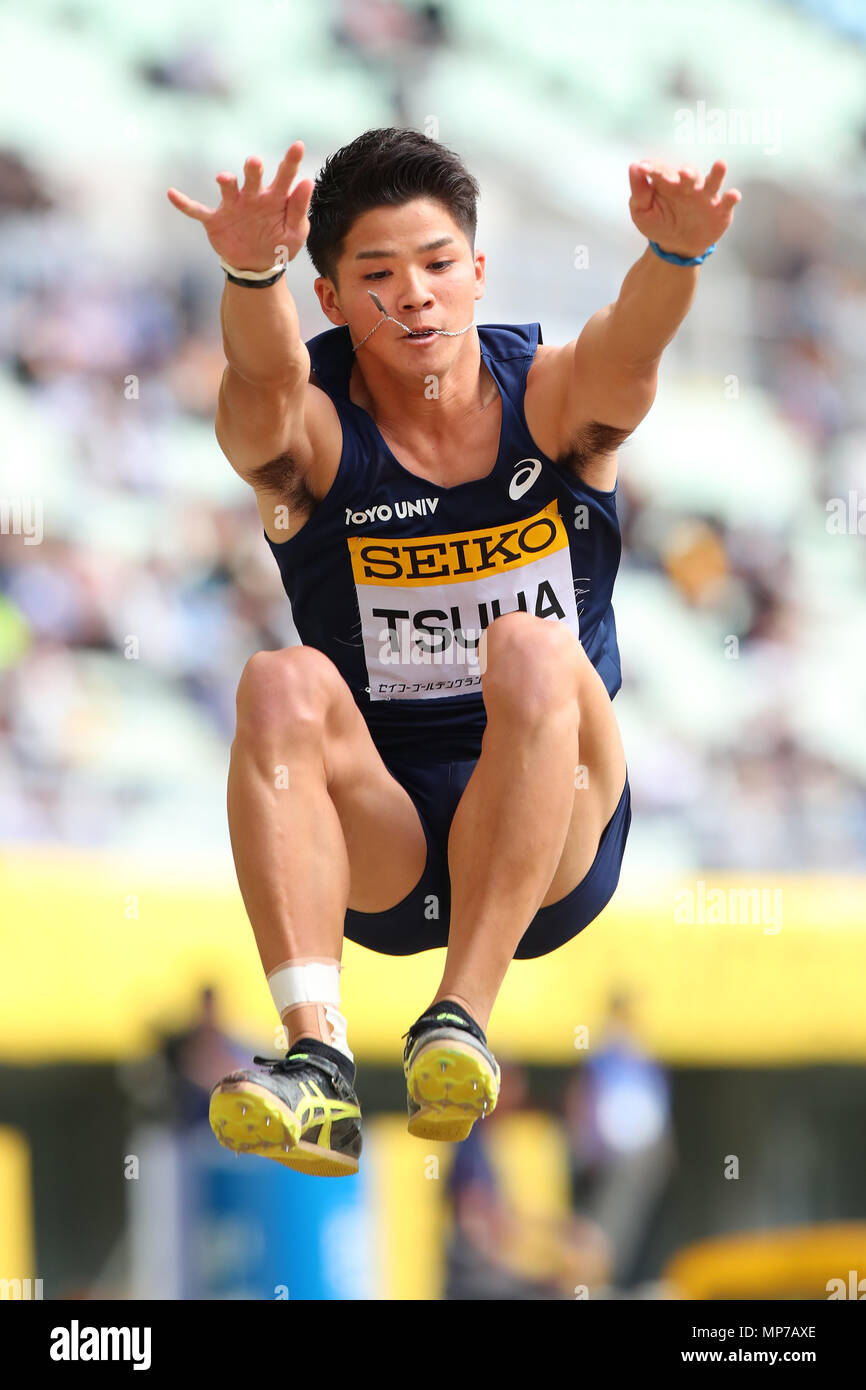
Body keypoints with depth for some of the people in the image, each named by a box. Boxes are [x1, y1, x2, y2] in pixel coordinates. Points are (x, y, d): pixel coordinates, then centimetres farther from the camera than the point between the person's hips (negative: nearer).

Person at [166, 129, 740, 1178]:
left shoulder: (550, 398, -3)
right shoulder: (315, 430, -5)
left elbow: (629, 351, -27)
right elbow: (264, 381, -30)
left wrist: (676, 254, -51)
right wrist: (252, 272, -55)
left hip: (553, 850, 0)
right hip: (373, 852, 0)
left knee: (535, 654, -29)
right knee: (283, 683, -29)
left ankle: (461, 1019, -35)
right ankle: (315, 1054, -41)